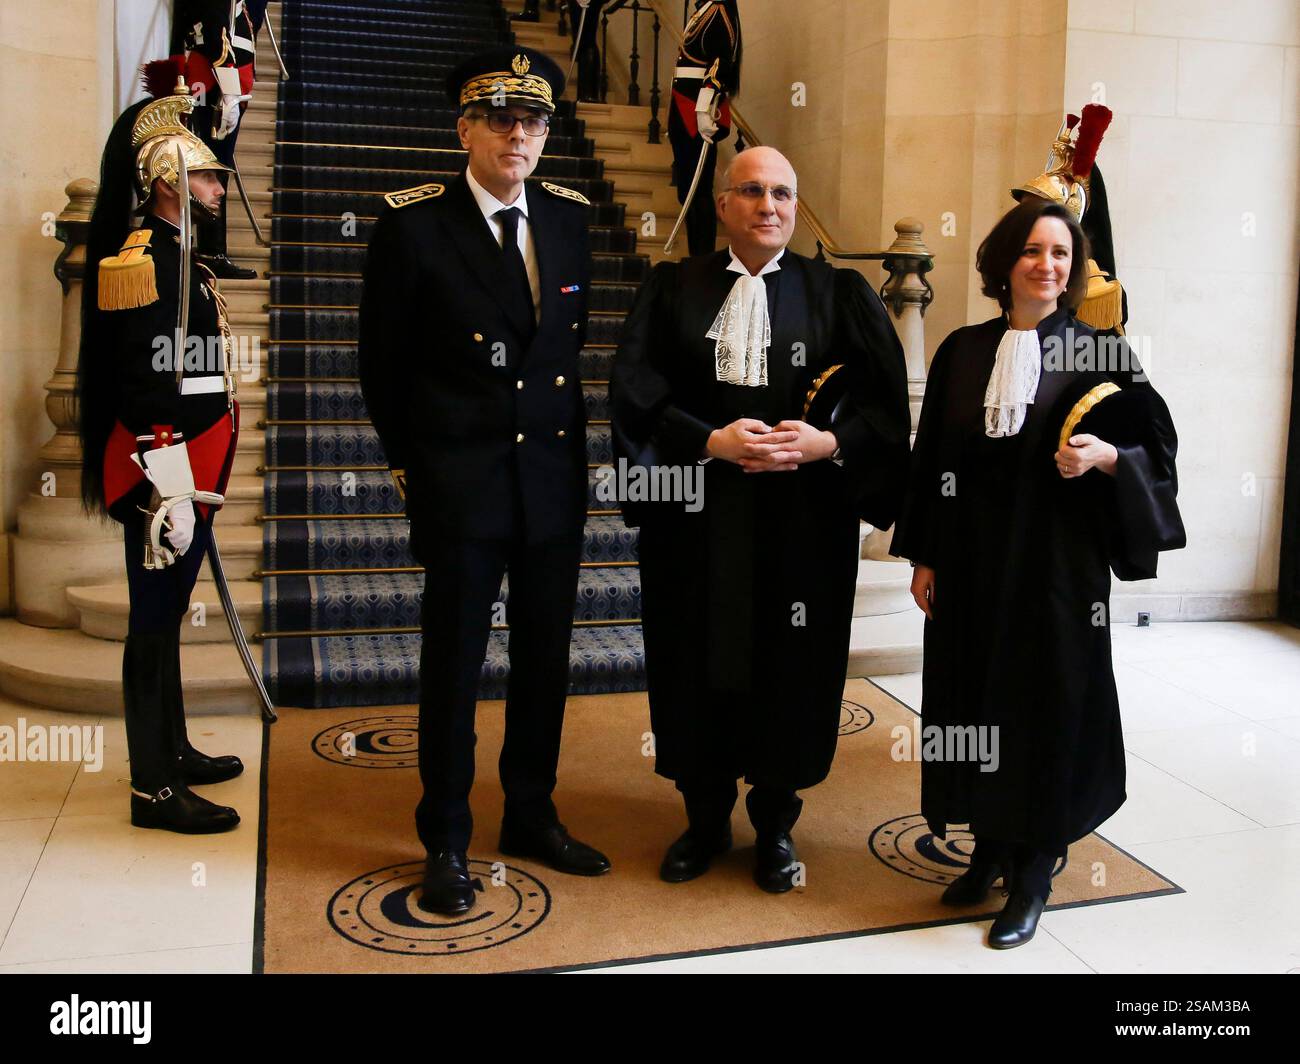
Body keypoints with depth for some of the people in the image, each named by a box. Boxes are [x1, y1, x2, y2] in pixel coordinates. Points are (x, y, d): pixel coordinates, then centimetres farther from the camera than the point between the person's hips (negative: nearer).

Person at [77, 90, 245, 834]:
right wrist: (169, 488, -24)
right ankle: (155, 788, 6)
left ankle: (174, 750, 30)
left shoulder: (177, 256, 16)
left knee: (167, 614, 17)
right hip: (166, 467, -10)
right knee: (156, 620, -3)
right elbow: (144, 383, -21)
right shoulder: (144, 260, -14)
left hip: (193, 466, 10)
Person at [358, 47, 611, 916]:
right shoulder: (415, 225, -7)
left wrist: (574, 444, 12)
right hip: (460, 485, -4)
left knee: (545, 657, 12)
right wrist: (411, 461, 7)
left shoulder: (568, 217, 6)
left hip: (555, 478, 4)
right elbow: (384, 361, 1)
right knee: (454, 663, 6)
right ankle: (447, 843, 21)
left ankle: (532, 816, 30)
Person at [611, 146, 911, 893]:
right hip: (697, 517, 1)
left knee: (791, 665, 6)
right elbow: (634, 390, -4)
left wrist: (828, 444, -16)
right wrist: (711, 441, -17)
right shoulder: (672, 289, 5)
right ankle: (706, 818, 26)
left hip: (804, 517, 0)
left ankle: (775, 822, 25)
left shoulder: (840, 294, 5)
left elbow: (887, 402, 1)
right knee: (700, 664, 7)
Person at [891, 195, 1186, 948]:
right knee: (975, 697, 9)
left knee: (1047, 704, 3)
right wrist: (923, 558, 5)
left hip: (1057, 563, -3)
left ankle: (1035, 875, 17)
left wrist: (1105, 456, -21)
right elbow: (932, 458, 8)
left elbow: (1158, 448, 0)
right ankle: (991, 848, 28)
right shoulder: (963, 352, 5)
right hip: (971, 563, 3)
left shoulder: (1098, 353, -2)